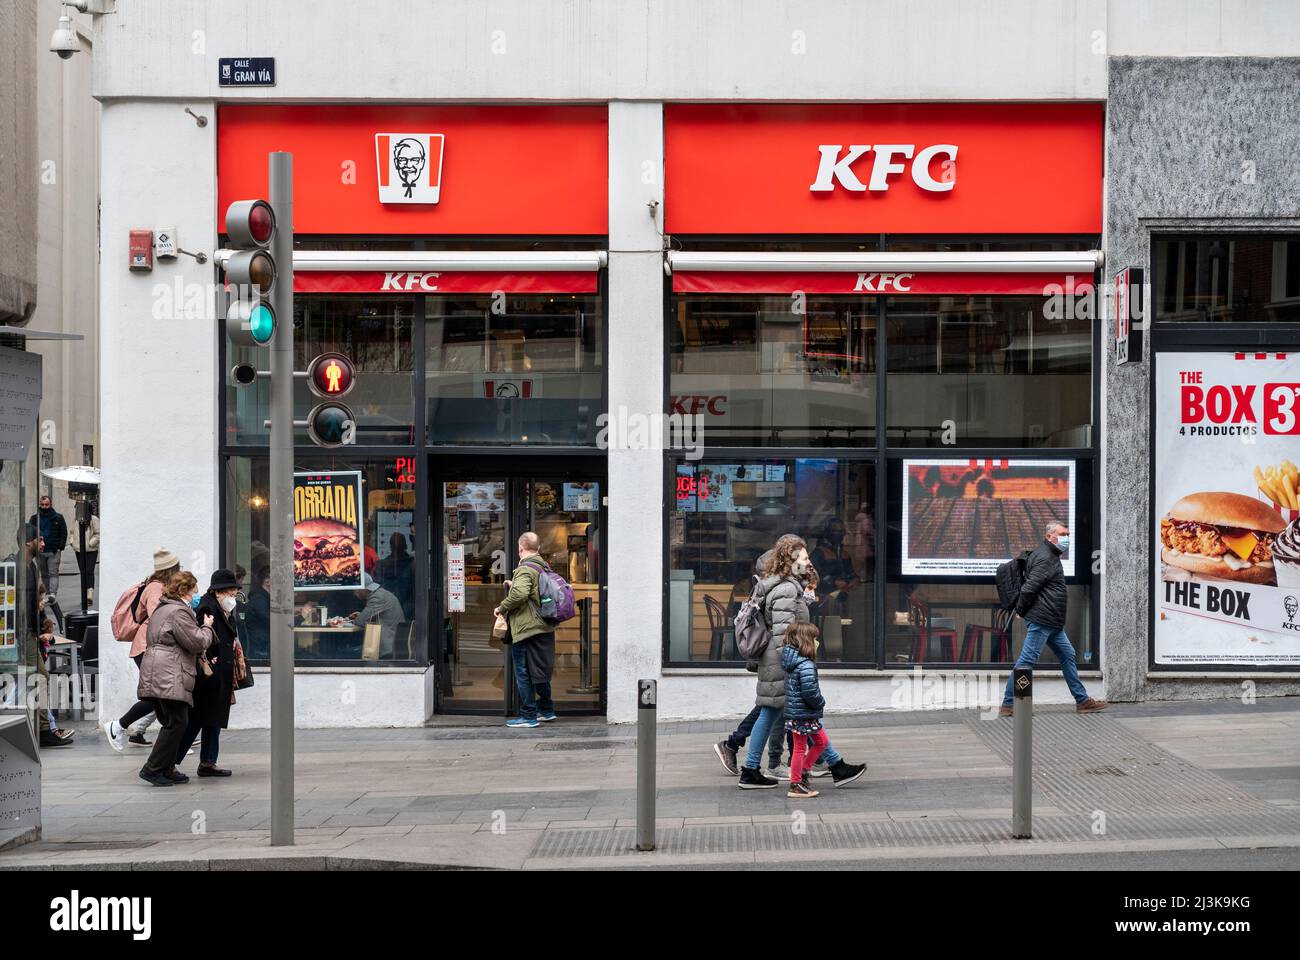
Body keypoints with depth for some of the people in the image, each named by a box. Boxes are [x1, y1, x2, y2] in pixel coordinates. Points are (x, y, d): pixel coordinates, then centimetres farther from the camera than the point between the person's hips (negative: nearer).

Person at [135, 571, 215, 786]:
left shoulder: (161, 609, 23)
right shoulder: (178, 612, -10)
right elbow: (197, 642, -12)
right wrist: (207, 627, 5)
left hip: (155, 677, 11)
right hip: (168, 678, -11)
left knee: (172, 723, 14)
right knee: (176, 723, -8)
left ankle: (166, 769, 15)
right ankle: (153, 769, -8)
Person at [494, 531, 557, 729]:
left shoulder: (525, 569, -17)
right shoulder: (545, 567, 12)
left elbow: (519, 594, -32)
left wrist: (502, 607, -18)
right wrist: (514, 585, 29)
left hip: (526, 629, -9)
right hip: (545, 627, 9)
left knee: (523, 674, -1)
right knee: (541, 670, 20)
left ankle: (528, 716, 0)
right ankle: (546, 710, 29)